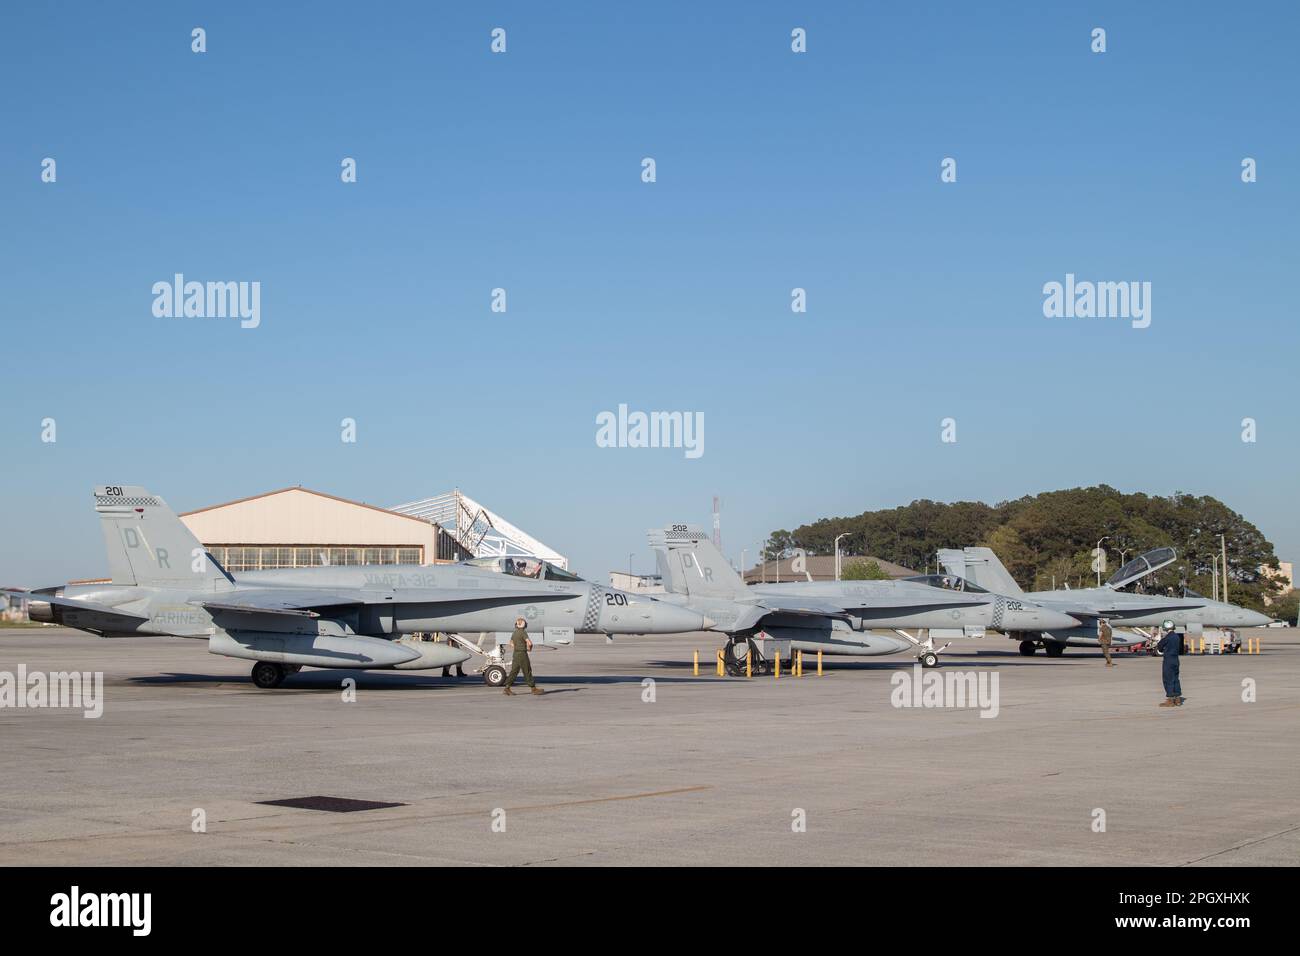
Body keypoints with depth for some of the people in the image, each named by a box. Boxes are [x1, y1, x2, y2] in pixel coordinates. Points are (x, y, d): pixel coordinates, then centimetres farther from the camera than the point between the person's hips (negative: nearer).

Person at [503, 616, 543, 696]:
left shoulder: (514, 633, 11)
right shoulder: (523, 633, -15)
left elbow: (511, 643, 27)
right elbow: (529, 643, -23)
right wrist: (529, 648, -2)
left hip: (515, 654, 8)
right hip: (522, 654, -8)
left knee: (514, 671, 6)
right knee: (527, 671, 0)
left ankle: (507, 688, -1)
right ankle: (533, 688, 7)